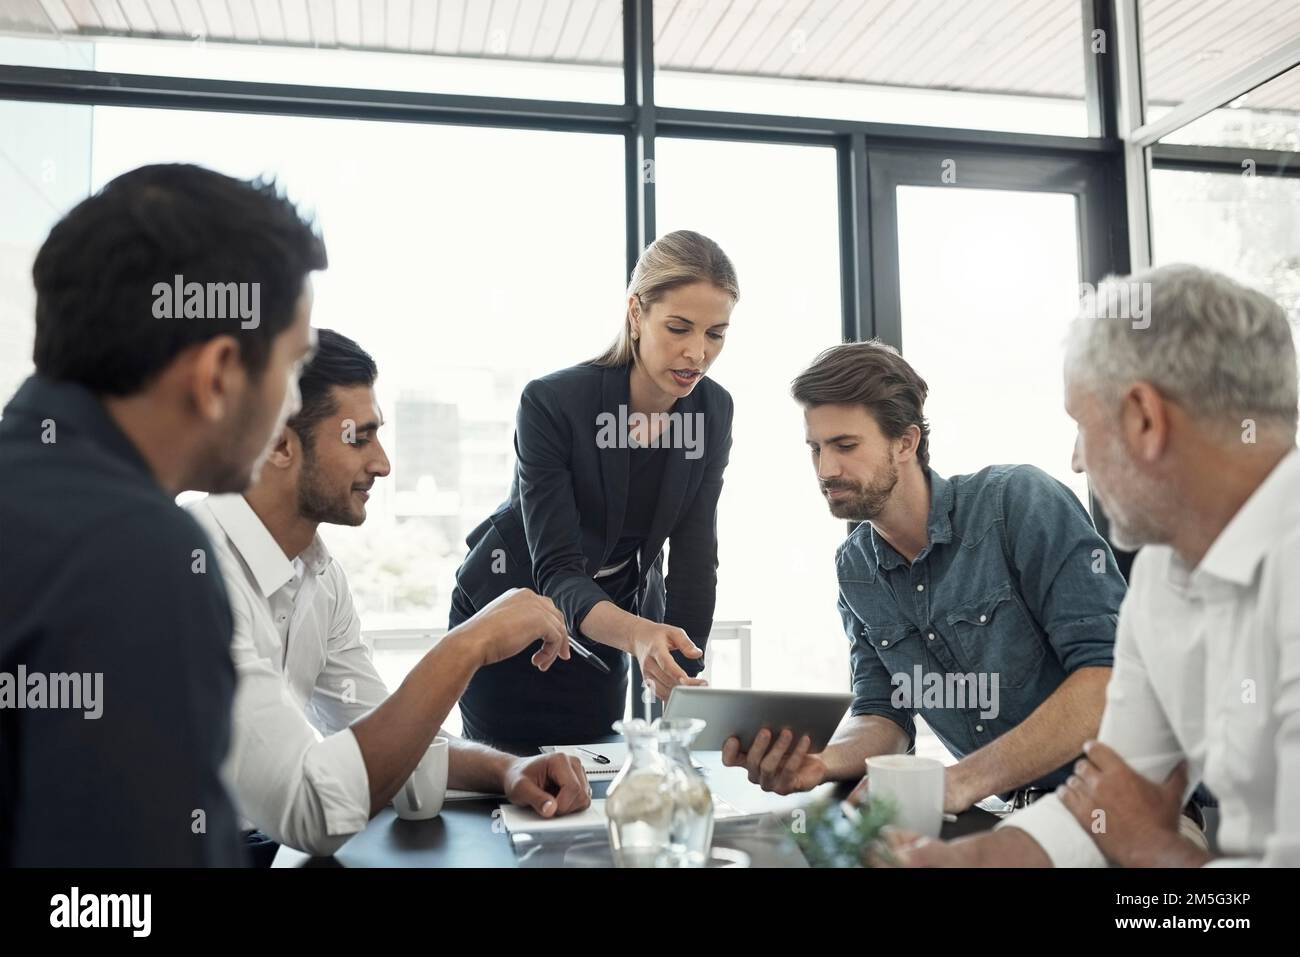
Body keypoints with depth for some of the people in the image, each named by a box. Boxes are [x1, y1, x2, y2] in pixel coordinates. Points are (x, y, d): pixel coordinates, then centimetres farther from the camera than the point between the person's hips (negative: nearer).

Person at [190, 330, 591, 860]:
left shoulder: (319, 572, 3)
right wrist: (467, 646, -25)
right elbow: (312, 814, -27)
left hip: (268, 845, 6)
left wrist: (507, 769, -10)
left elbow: (383, 738, 7)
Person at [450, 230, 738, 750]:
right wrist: (637, 634, -51)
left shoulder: (713, 410, -13)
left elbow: (694, 559, -12)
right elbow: (557, 573, -31)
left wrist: (684, 684, -20)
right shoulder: (552, 403, -28)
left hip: (608, 618, 4)